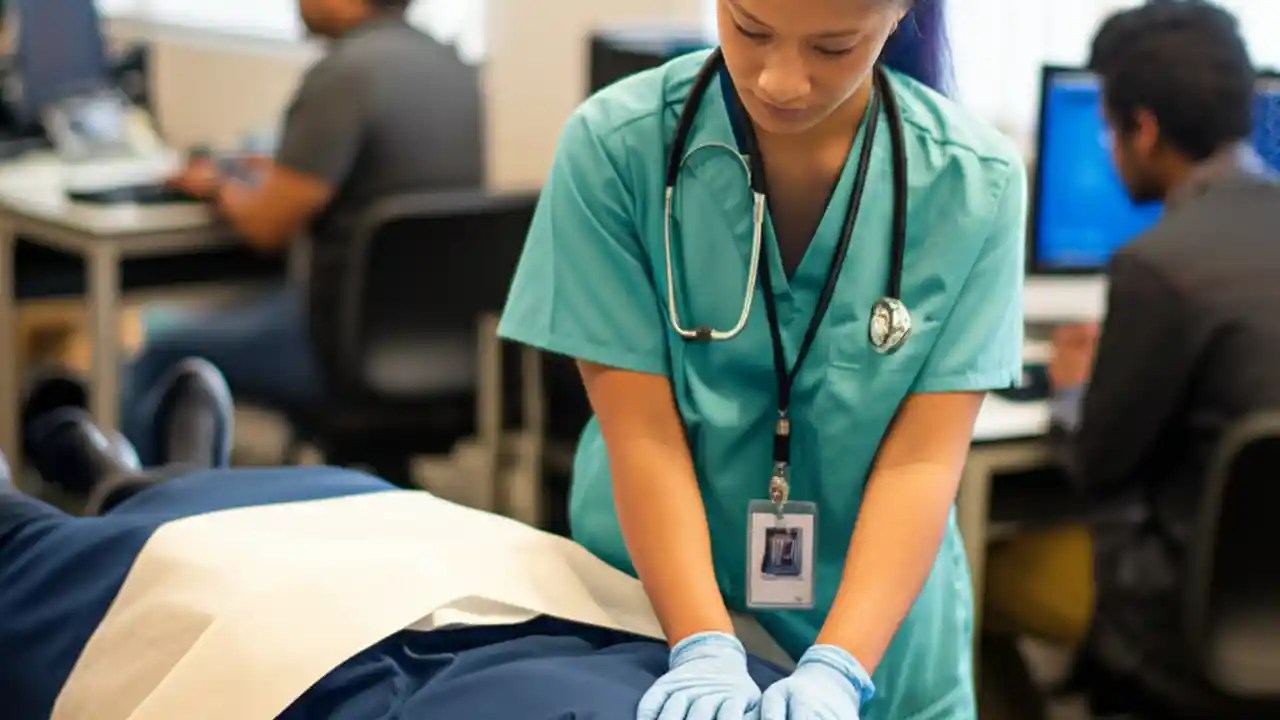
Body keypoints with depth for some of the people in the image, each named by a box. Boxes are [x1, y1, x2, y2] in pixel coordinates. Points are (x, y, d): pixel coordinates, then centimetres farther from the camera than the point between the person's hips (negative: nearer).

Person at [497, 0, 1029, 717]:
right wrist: (705, 648, -26)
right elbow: (642, 433, -16)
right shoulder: (615, 146, -15)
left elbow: (923, 456, -16)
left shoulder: (973, 181, -13)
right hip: (646, 619, 0)